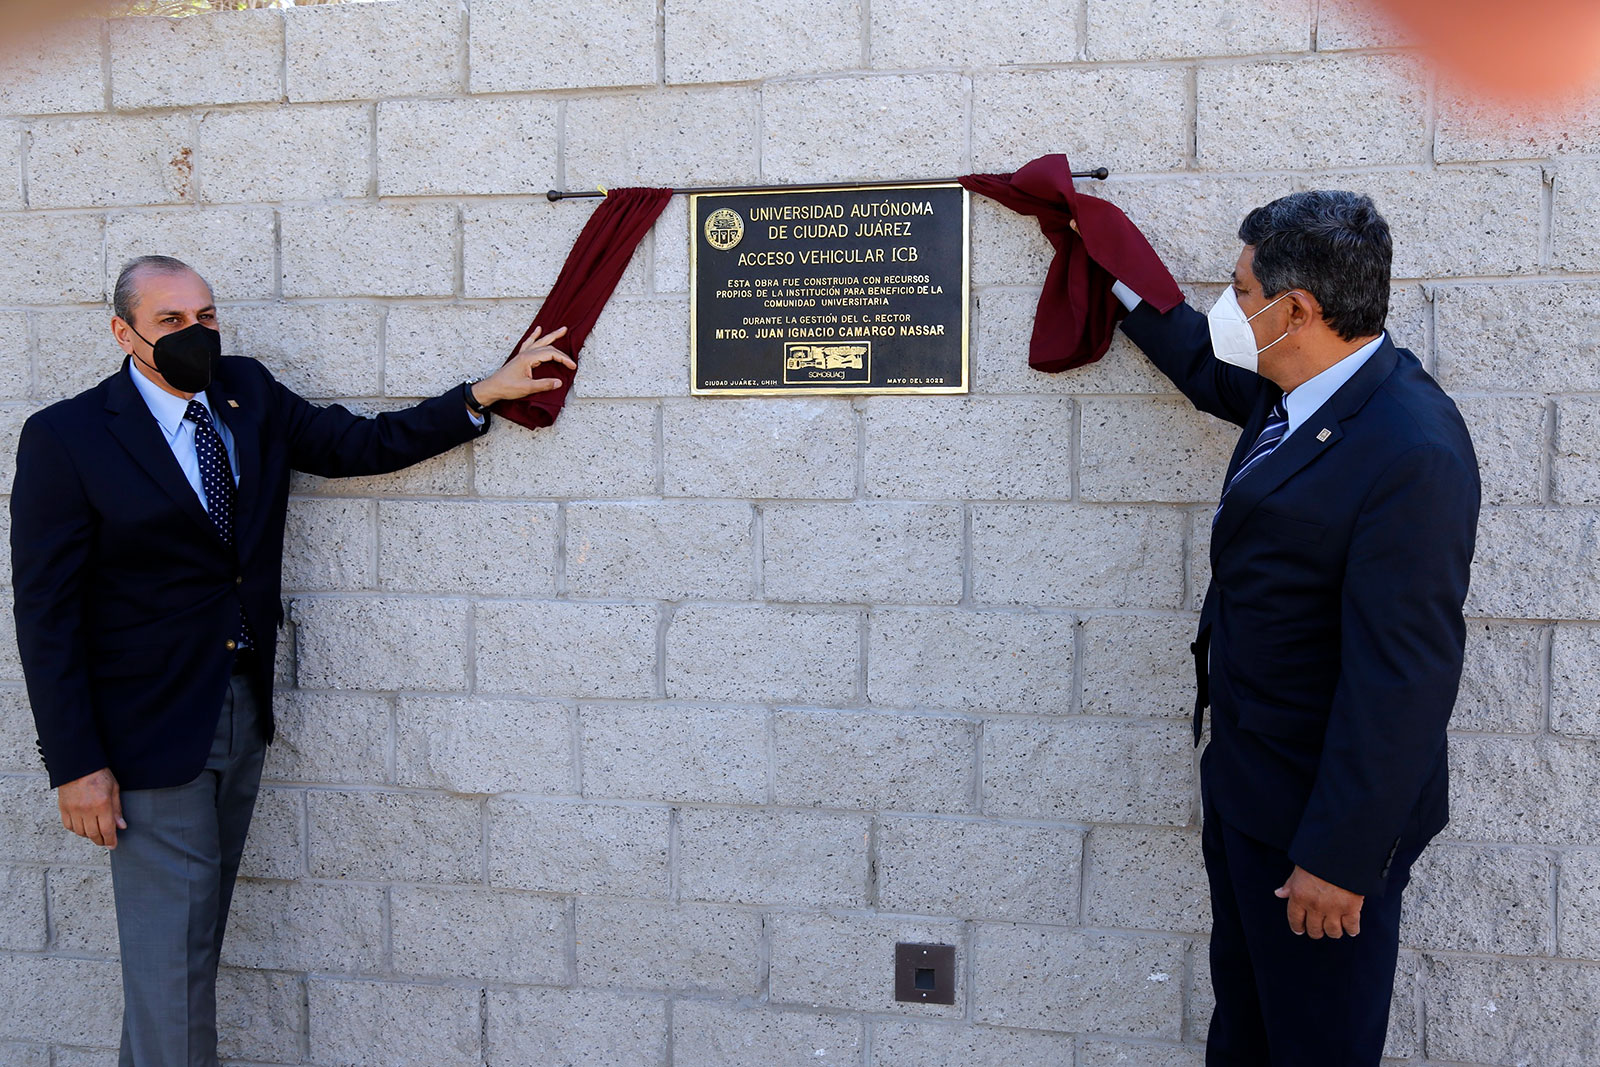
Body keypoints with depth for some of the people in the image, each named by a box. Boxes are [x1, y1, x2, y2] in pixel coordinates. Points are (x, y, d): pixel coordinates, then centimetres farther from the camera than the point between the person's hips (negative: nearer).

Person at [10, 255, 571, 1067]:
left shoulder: (249, 396, 3)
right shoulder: (65, 437, -12)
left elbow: (361, 445, 7)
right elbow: (46, 612, -13)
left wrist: (486, 393, -1)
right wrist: (75, 764, -15)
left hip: (243, 711, 6)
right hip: (150, 727, -6)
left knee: (199, 925, 18)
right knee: (173, 944, 1)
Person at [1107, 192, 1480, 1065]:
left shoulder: (1412, 453, -28)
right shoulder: (1302, 395, 1)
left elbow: (1402, 676, -28)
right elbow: (1208, 368, 25)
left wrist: (1339, 858, -25)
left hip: (1319, 814, -9)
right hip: (1244, 790, 9)